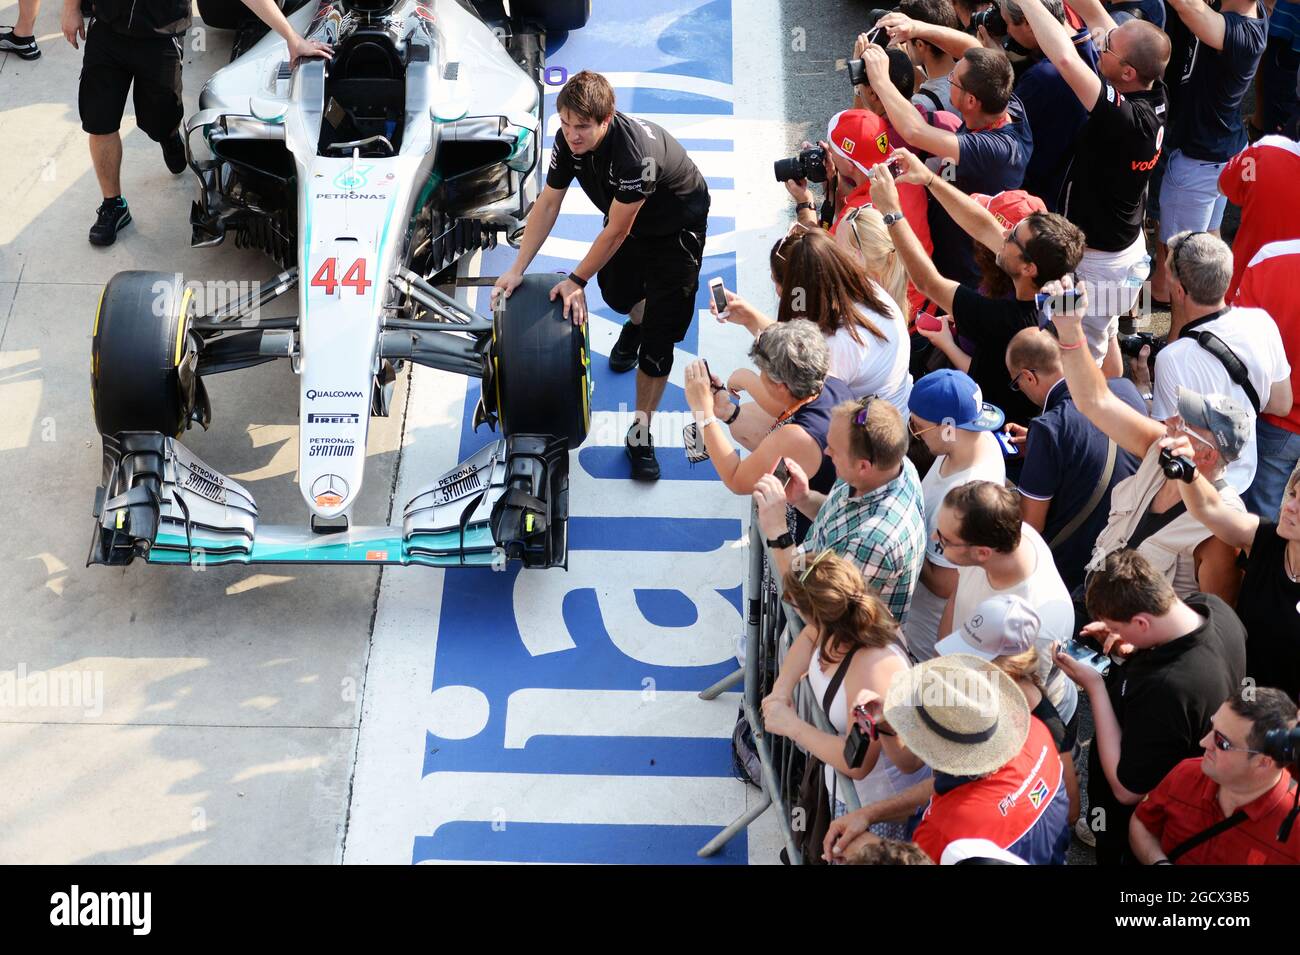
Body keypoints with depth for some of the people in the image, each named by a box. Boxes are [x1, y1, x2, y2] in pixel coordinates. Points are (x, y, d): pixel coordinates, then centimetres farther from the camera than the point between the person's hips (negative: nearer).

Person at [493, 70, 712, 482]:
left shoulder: (636, 153, -42)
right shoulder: (569, 140, -20)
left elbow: (616, 232, -30)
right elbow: (547, 204, -10)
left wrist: (575, 281, -20)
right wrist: (517, 270, -13)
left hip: (677, 227, -7)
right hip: (628, 217, 7)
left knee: (659, 338, -9)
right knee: (616, 294, 24)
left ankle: (640, 433, -1)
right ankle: (635, 322, 62)